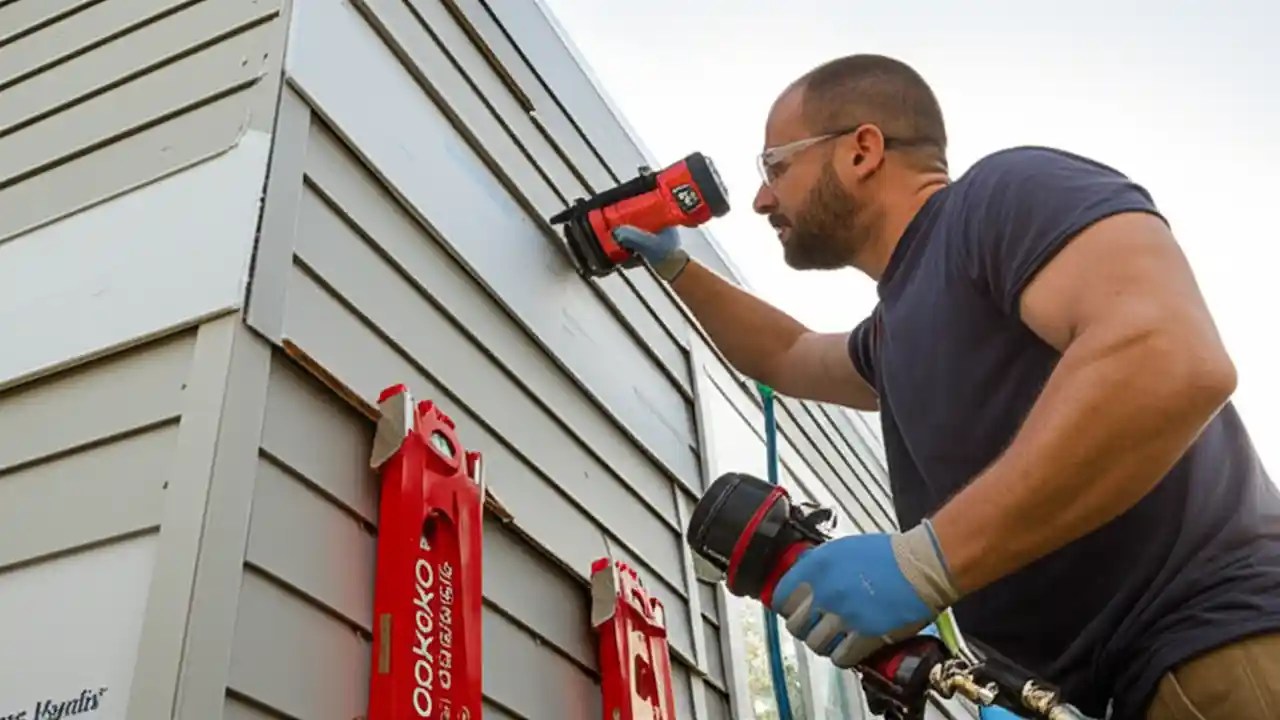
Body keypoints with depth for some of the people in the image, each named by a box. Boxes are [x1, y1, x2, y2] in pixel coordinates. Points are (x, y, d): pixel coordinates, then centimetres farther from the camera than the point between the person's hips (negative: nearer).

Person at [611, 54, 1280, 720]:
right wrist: (673, 266, 35)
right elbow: (789, 358, 39)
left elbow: (1174, 361, -26)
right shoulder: (900, 327, 18)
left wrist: (921, 561, -26)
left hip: (1217, 649, -9)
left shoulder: (1009, 192, -9)